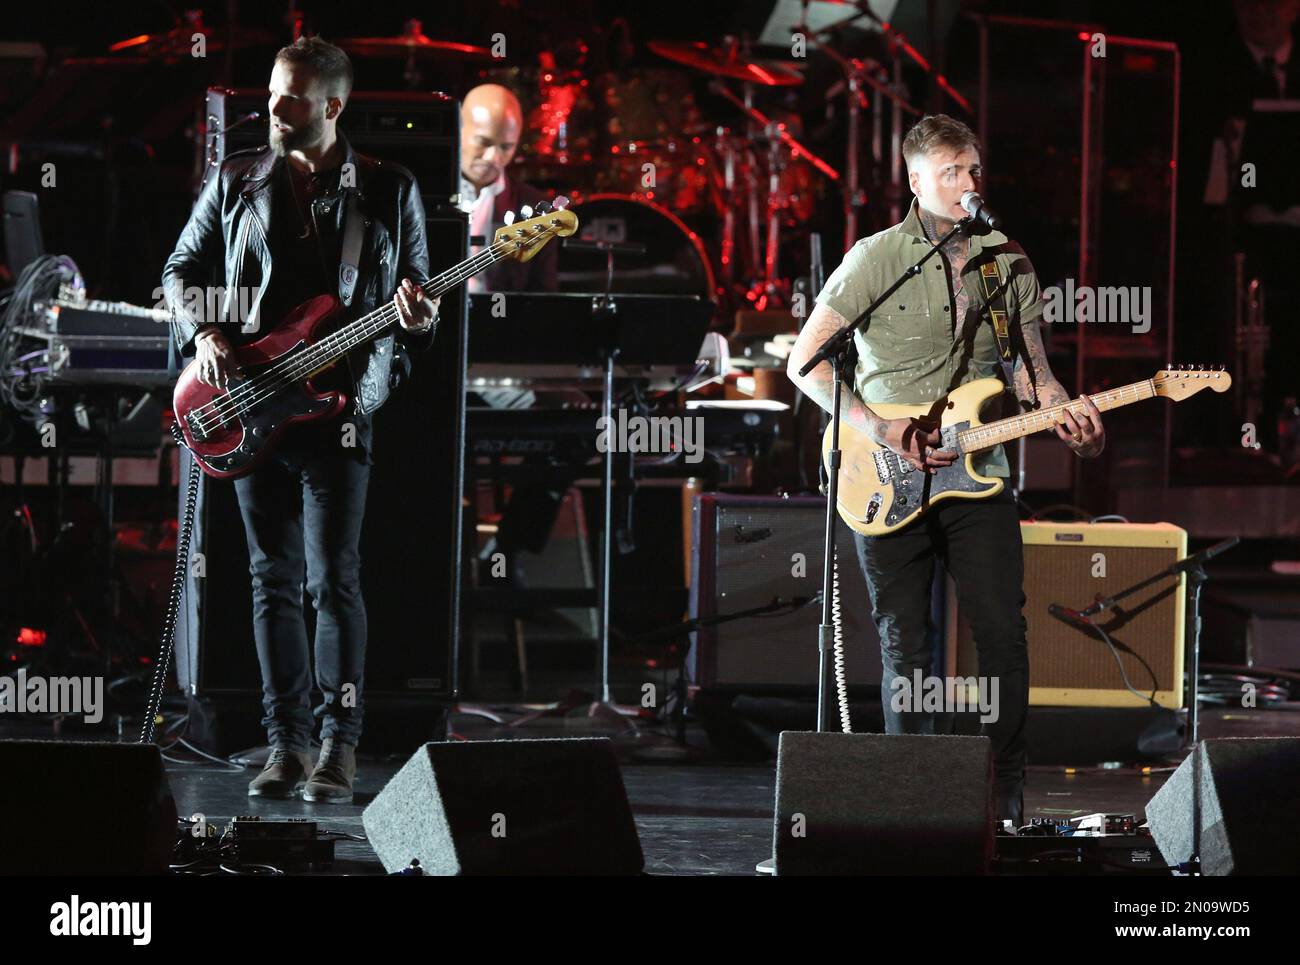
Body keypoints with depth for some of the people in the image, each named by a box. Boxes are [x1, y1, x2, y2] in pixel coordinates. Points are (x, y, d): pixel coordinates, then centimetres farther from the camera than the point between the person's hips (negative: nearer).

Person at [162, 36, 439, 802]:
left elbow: (416, 297, 8)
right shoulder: (237, 183, 8)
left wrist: (419, 320, -15)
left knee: (333, 580, -8)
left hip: (339, 405, -3)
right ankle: (288, 740, 12)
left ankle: (341, 746, -3)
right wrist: (203, 333, -3)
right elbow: (183, 269, 14)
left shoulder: (389, 191, 3)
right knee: (274, 579, 6)